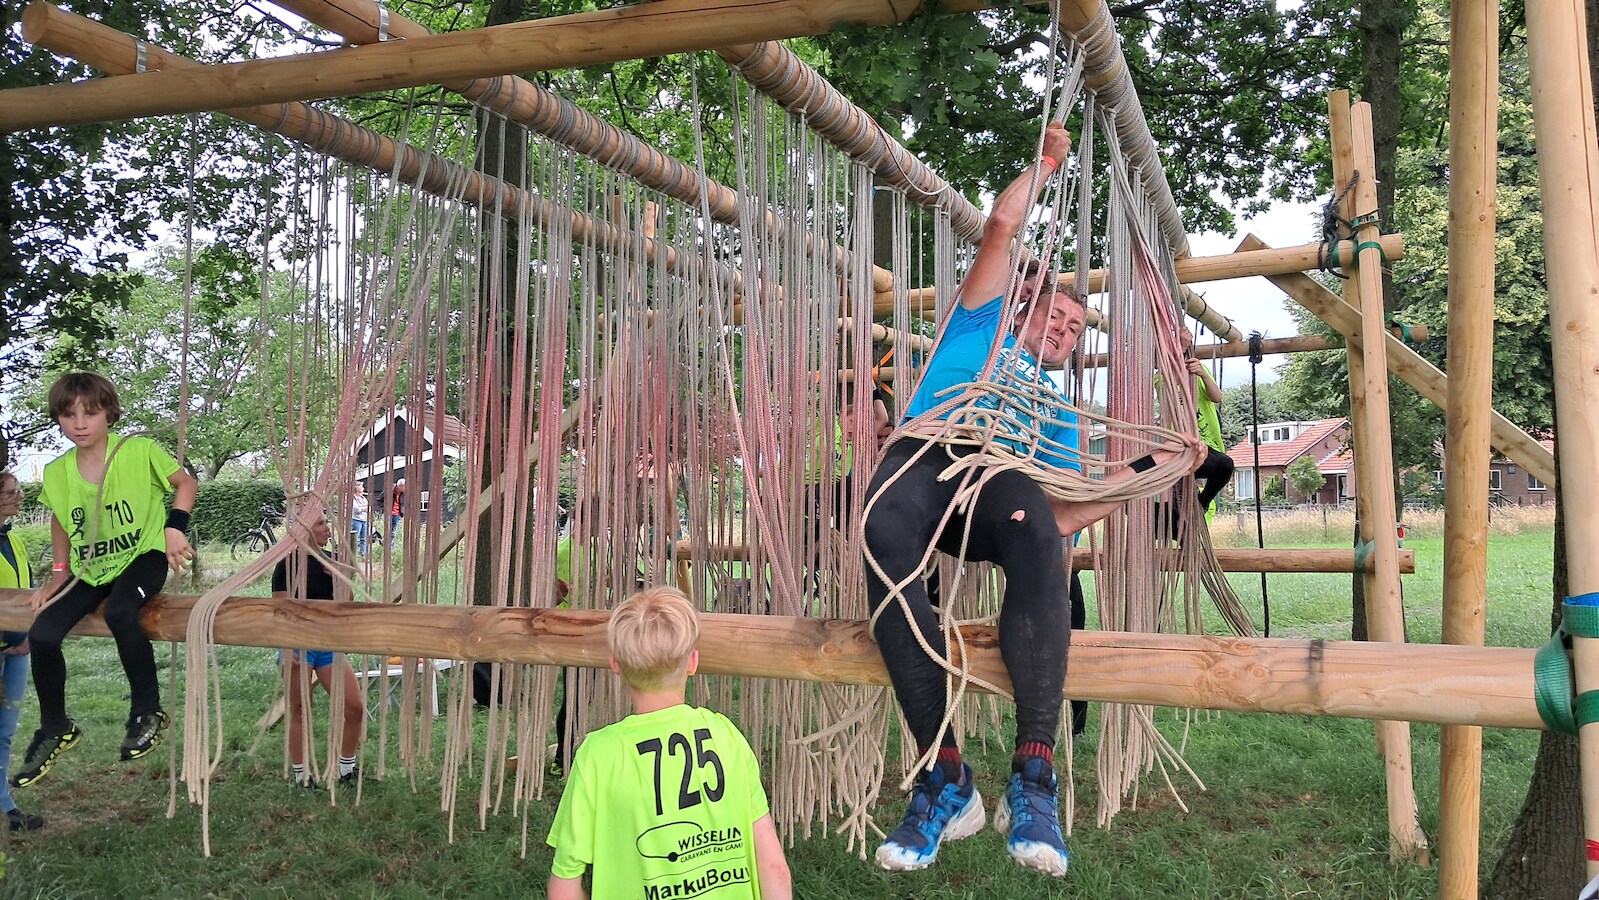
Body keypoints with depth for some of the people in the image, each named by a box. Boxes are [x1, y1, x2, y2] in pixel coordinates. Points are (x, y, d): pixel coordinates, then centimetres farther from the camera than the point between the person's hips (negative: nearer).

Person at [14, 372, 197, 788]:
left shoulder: (140, 451, -14)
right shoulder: (57, 473, -1)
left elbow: (185, 481, -2)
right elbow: (61, 519, 17)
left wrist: (175, 527, -15)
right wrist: (59, 573, 10)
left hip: (143, 555, -5)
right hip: (89, 569, 5)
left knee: (119, 612, -35)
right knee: (42, 635, -11)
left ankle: (147, 710, -14)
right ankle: (55, 731, 14)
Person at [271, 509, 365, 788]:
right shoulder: (289, 565, -9)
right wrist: (287, 647, -19)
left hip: (329, 643, 6)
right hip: (299, 645, -6)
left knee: (355, 707, 1)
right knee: (299, 711, 5)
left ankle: (347, 769, 17)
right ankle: (301, 775, 18)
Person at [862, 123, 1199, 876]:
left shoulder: (1058, 410, 37)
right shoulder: (983, 326, 34)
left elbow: (1064, 516, 23)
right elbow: (1001, 227, 26)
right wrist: (1044, 165, 39)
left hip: (1004, 477, 2)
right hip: (928, 451, -2)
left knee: (1037, 537, -38)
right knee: (884, 537, -39)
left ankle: (1033, 778, -39)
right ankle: (944, 775, -37)